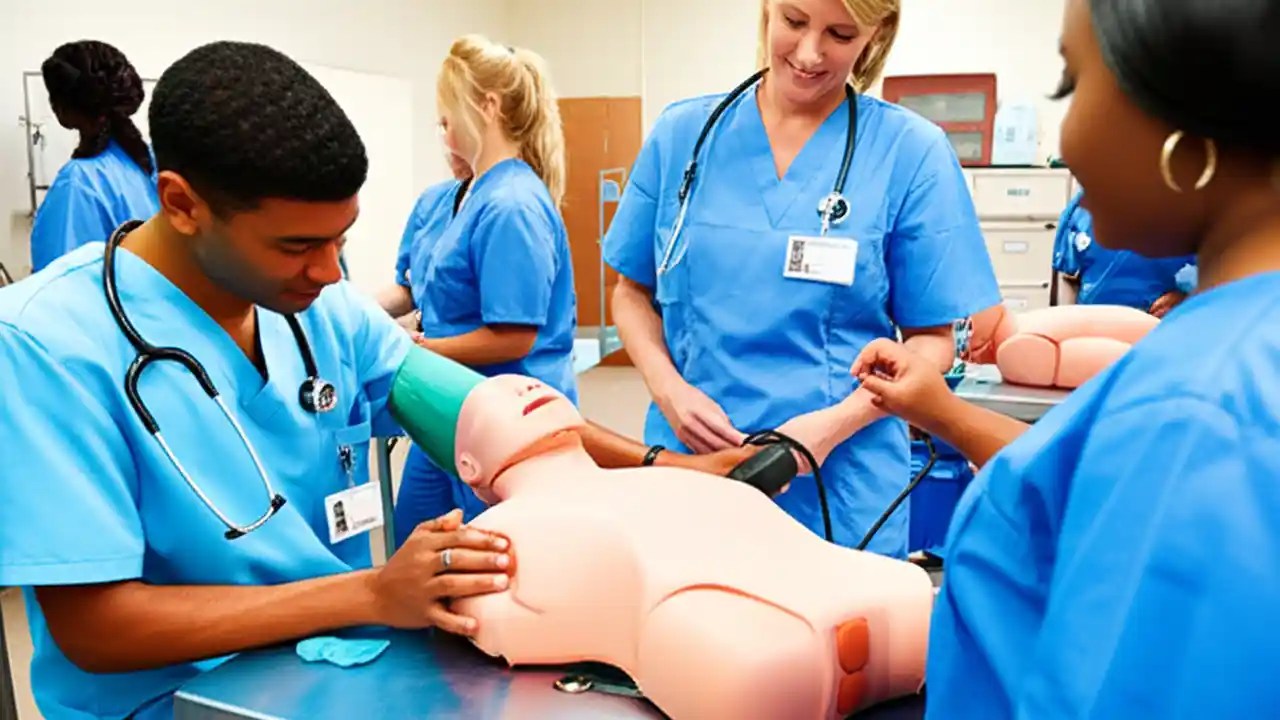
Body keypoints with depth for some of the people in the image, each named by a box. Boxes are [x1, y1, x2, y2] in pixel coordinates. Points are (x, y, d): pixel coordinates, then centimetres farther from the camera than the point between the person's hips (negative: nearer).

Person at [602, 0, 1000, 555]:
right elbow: (633, 293, 8)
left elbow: (931, 338, -2)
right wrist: (668, 389, -10)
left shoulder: (910, 151, -6)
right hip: (685, 467, 2)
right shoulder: (682, 133, 1)